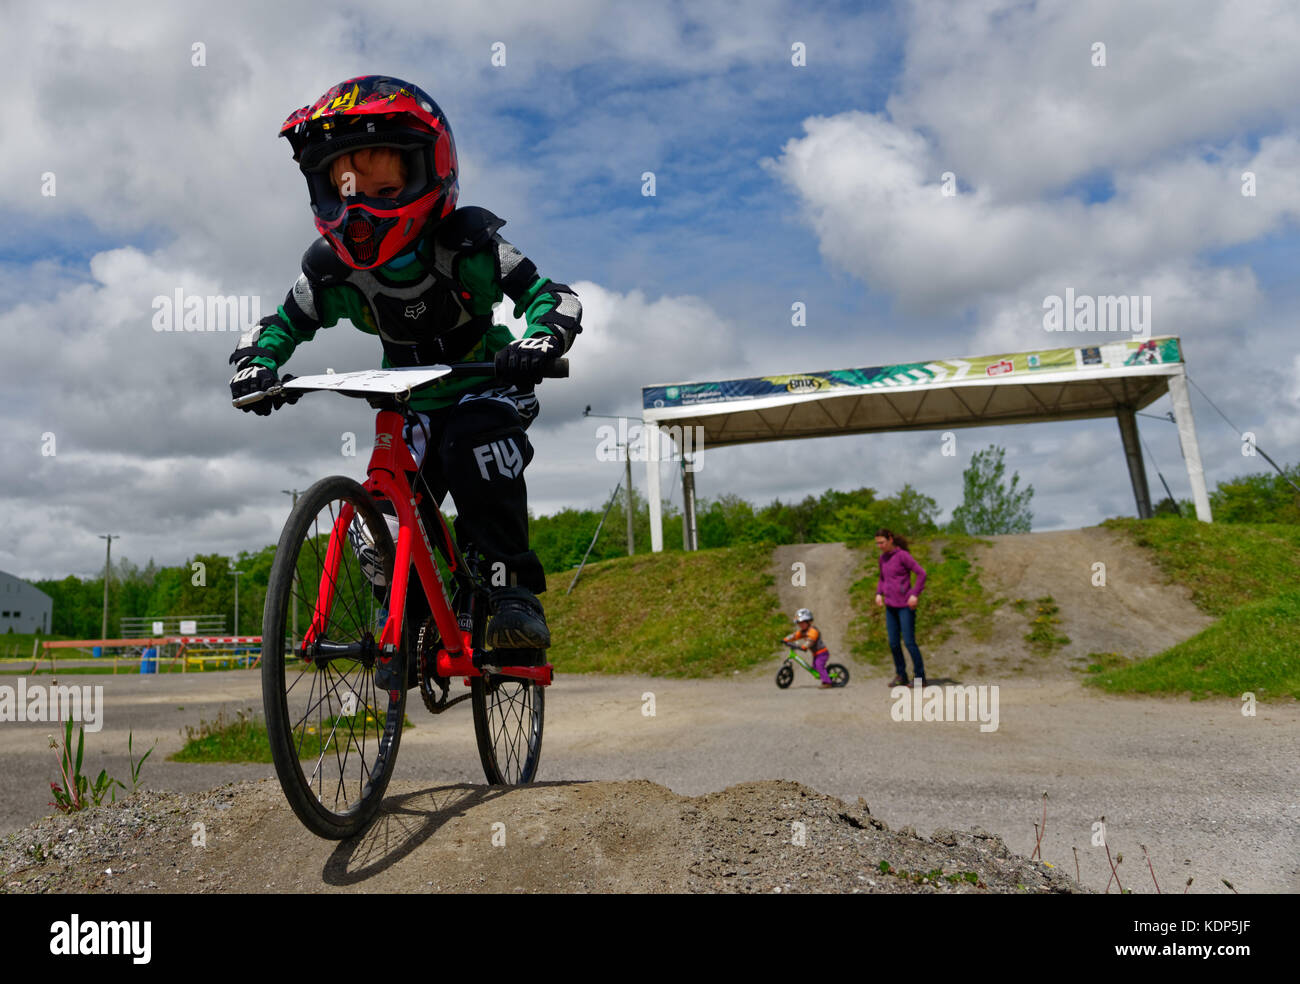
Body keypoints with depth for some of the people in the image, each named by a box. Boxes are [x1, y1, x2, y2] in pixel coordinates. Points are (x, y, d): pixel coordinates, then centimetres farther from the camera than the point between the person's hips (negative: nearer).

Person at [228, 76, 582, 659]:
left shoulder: (466, 244, -22)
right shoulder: (334, 268, -12)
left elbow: (554, 296, -23)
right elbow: (282, 323, 2)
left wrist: (538, 344, -45)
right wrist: (254, 363, -19)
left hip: (487, 386, -3)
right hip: (412, 401, 4)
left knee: (472, 446, -35)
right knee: (389, 509, -11)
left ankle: (514, 587, -26)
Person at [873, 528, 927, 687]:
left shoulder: (903, 555, -11)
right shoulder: (883, 558, 11)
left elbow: (921, 573, -15)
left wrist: (915, 594, -19)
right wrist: (879, 593, 10)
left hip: (905, 605, -7)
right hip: (890, 606, 7)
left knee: (909, 642, -5)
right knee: (893, 643, 5)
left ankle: (920, 677, 6)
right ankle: (901, 676, 16)